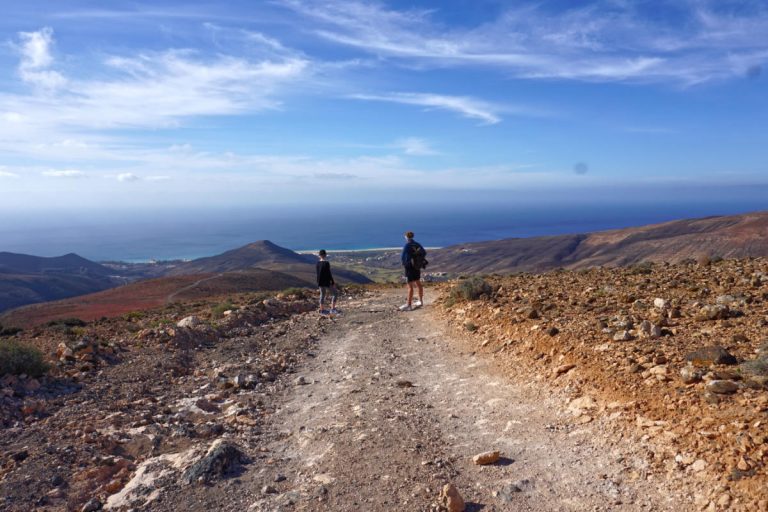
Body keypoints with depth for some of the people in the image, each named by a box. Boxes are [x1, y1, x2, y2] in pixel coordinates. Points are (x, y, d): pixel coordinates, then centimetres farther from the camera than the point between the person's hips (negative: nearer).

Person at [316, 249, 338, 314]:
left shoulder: (317, 264, 1)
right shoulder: (326, 263, -19)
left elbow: (318, 273, 7)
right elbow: (329, 273, -18)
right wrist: (333, 282, -11)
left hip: (320, 282, 7)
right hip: (327, 282, -7)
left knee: (322, 295, 15)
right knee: (334, 294, 5)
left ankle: (322, 310, 20)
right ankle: (332, 309, -1)